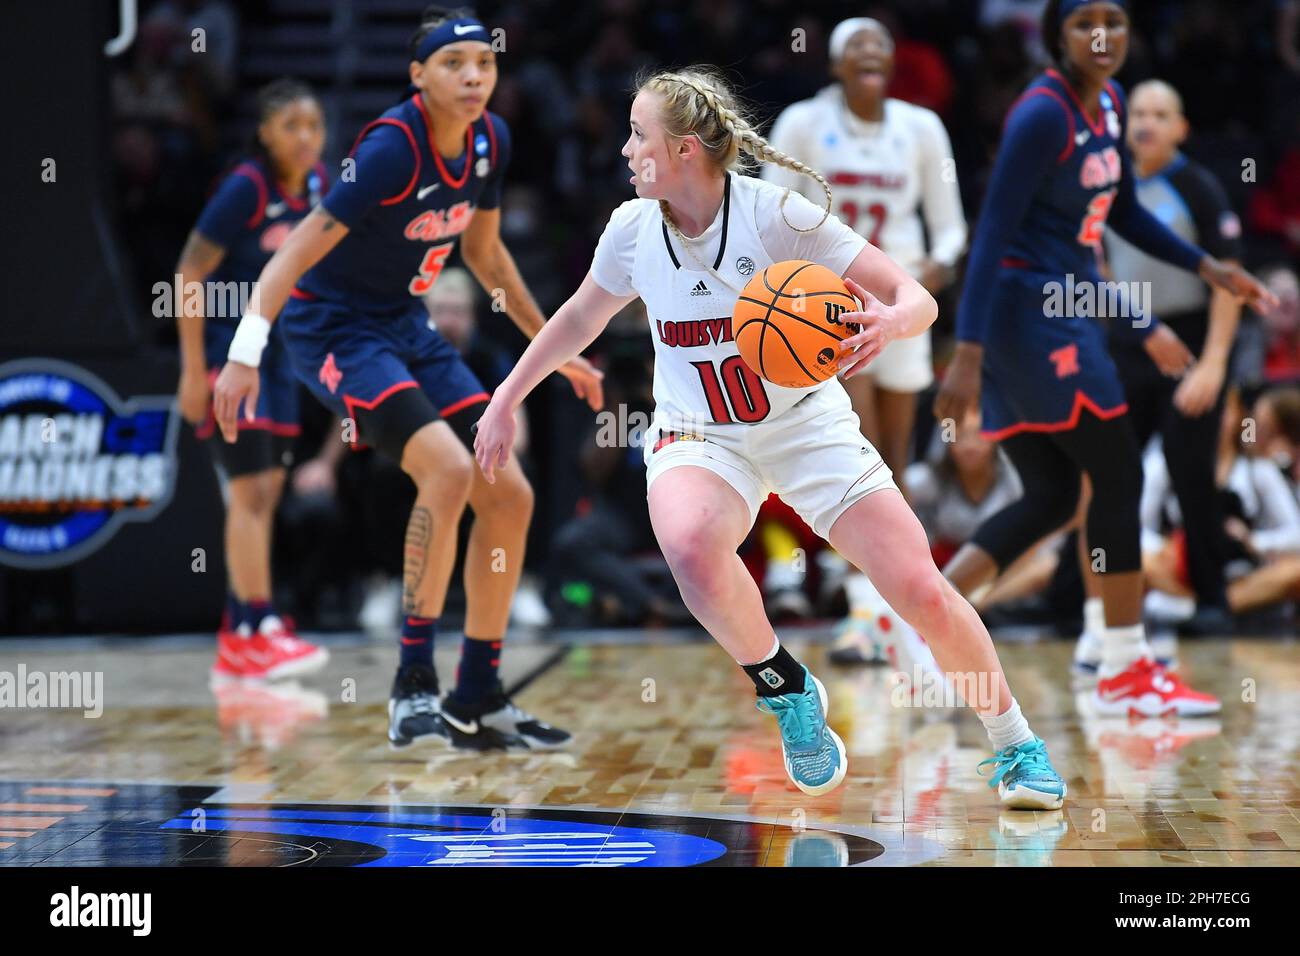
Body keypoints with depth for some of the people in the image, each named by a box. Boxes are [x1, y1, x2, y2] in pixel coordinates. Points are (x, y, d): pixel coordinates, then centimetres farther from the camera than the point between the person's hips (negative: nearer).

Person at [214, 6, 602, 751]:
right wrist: (247, 353, -35)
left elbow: (484, 250, 15)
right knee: (449, 469, -27)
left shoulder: (490, 140, -1)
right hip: (334, 326, -8)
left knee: (510, 497, 0)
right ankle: (413, 683, -17)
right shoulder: (392, 147, -23)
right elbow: (302, 248, -26)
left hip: (407, 326, 8)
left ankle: (477, 703, 10)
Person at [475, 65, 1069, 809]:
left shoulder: (775, 214, -17)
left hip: (806, 423, -1)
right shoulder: (633, 230, -6)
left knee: (920, 589, -12)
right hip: (698, 436, 1)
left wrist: (890, 320, -41)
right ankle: (788, 693, -8)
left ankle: (1015, 747, 14)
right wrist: (505, 401, 19)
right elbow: (583, 316, 16)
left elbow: (918, 299, -17)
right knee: (691, 546, -35)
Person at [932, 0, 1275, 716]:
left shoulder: (1109, 104, 10)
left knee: (1050, 498, 10)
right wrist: (968, 353, -27)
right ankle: (1126, 670, 7)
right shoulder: (1043, 114, -17)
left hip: (1062, 309, 9)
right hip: (1029, 305, -9)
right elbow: (993, 232, -22)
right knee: (1120, 477, -2)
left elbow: (1121, 213, 23)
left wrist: (1207, 267, 19)